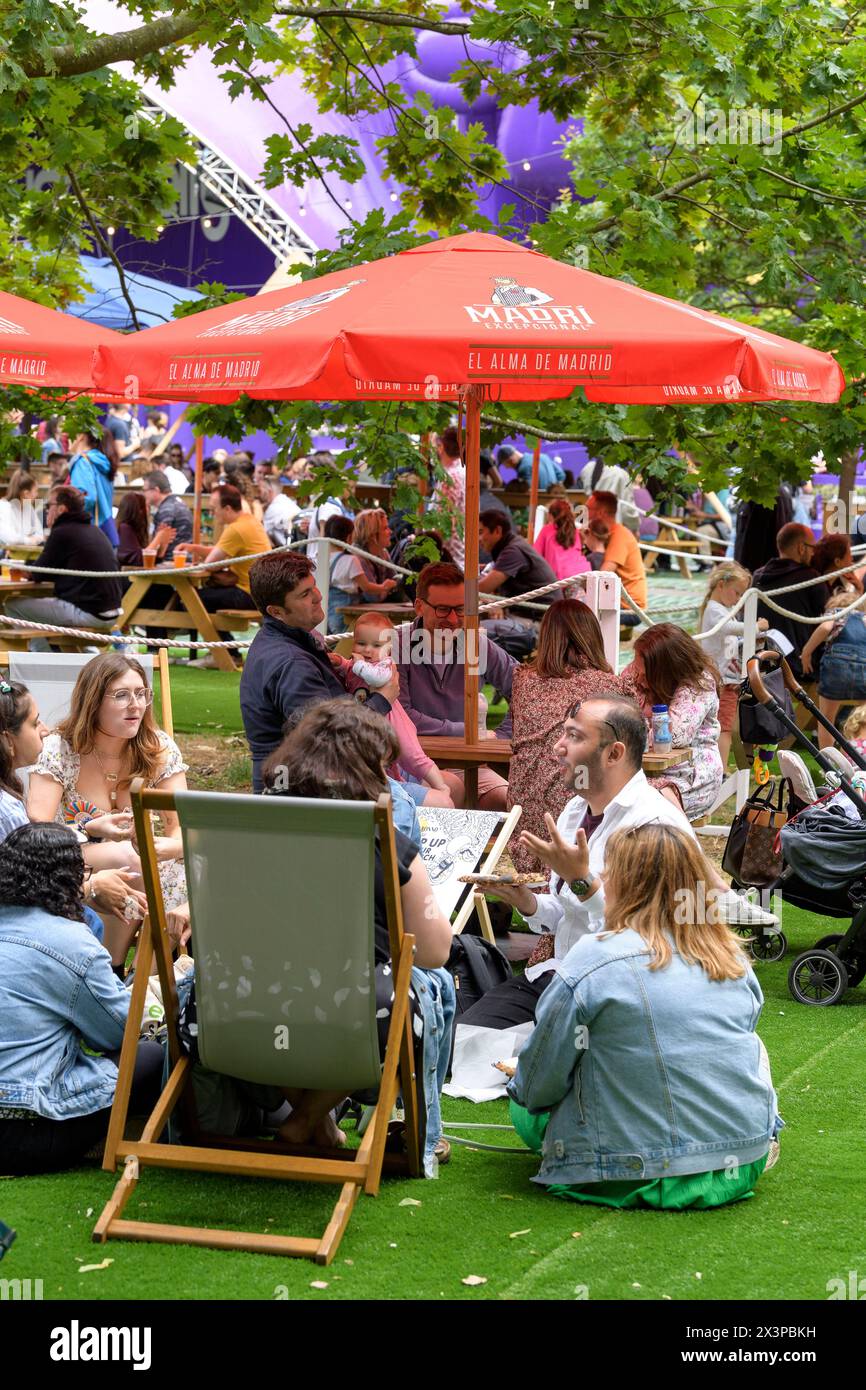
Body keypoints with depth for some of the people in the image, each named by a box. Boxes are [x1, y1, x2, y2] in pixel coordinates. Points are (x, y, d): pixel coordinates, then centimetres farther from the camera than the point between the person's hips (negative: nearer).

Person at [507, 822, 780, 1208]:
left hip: (639, 1177, -2)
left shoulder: (593, 959, -16)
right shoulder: (735, 959, 0)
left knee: (525, 1108, 17)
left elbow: (536, 1087, -9)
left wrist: (522, 1087, 15)